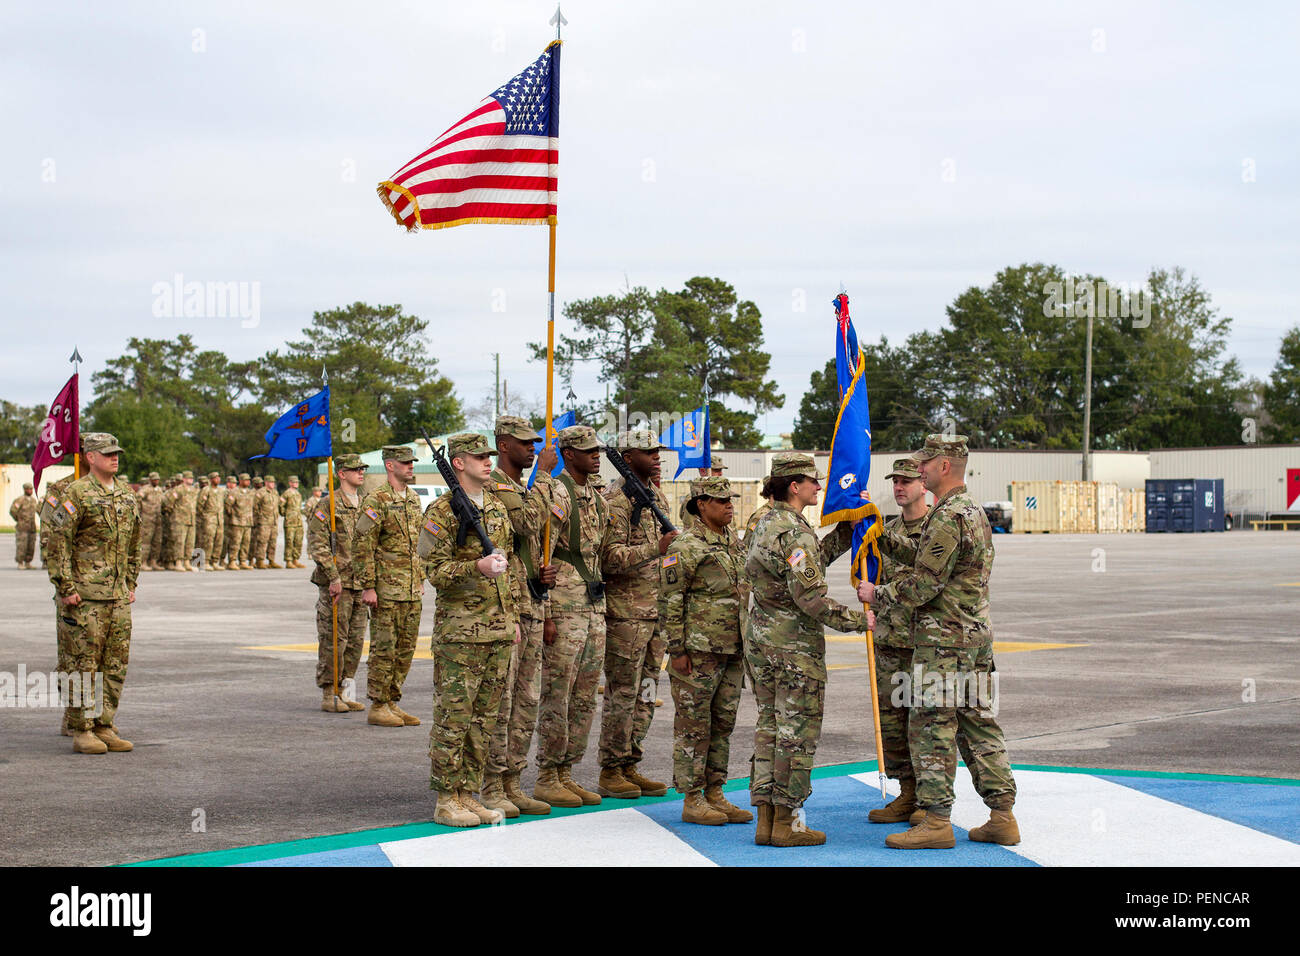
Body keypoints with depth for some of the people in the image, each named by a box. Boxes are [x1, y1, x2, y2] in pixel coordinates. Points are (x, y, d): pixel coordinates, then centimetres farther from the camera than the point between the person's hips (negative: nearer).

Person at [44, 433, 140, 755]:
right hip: (85, 595, -7)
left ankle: (105, 727, 15)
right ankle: (82, 731, 3)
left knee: (116, 664, 7)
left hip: (118, 595, 7)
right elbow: (58, 542, -11)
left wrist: (131, 584, 17)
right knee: (84, 663, -3)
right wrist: (65, 588, -14)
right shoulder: (78, 493, -8)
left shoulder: (127, 496, 14)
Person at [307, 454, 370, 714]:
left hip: (360, 584, 7)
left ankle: (346, 692, 17)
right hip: (336, 584, -7)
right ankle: (328, 695, 4)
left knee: (355, 641, 9)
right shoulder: (327, 505, -7)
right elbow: (317, 545, -13)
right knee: (334, 641, -3)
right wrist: (334, 577, -18)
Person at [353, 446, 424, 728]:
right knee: (384, 649, -3)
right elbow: (362, 545, -14)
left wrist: (421, 579, 19)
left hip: (411, 590, 8)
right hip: (386, 589, -8)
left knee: (406, 649, 10)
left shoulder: (414, 499, 14)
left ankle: (392, 702, 18)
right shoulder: (376, 500, -11)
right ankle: (377, 707, 4)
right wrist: (368, 586, -17)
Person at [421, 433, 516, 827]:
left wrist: (512, 616, 17)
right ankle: (446, 801, 4)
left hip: (498, 629, 7)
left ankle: (469, 795, 17)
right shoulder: (441, 512, -8)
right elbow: (435, 570, -13)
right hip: (459, 629, -7)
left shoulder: (497, 508, 14)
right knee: (453, 715, -3)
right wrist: (477, 567, -28)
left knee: (484, 717, 9)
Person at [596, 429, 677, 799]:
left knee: (646, 693, 10)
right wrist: (656, 549, -28)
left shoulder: (658, 498, 14)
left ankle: (629, 767, 18)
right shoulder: (617, 503, -12)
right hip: (626, 613, -8)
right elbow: (611, 559, -21)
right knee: (622, 695, -4)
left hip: (657, 613, 8)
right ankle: (610, 772, 4)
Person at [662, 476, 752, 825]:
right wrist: (677, 649, -14)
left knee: (723, 723, 11)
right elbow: (671, 601, -11)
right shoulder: (685, 548, -9)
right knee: (693, 725, -1)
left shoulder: (736, 546, 15)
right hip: (698, 651, -8)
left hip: (733, 651, 8)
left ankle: (715, 794, 20)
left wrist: (746, 644, 20)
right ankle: (692, 800, 4)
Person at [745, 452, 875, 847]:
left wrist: (848, 528, 18)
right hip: (796, 645, -9)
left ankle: (766, 818, 13)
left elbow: (813, 559, 20)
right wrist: (857, 619, -14)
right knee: (797, 731, -1)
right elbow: (811, 597, -22)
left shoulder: (764, 526, 12)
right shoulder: (794, 533, -18)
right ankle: (786, 822, 3)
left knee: (769, 725, 12)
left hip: (760, 637, 9)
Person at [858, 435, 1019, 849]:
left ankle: (936, 822, -2)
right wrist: (879, 534, 18)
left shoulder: (947, 518, -17)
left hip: (943, 641, -10)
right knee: (981, 726, 11)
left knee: (931, 729, -4)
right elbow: (923, 556, 22)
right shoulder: (975, 512, 16)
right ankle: (1002, 817, 12)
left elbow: (923, 585, -18)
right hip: (977, 636, 10)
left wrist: (877, 596, -4)